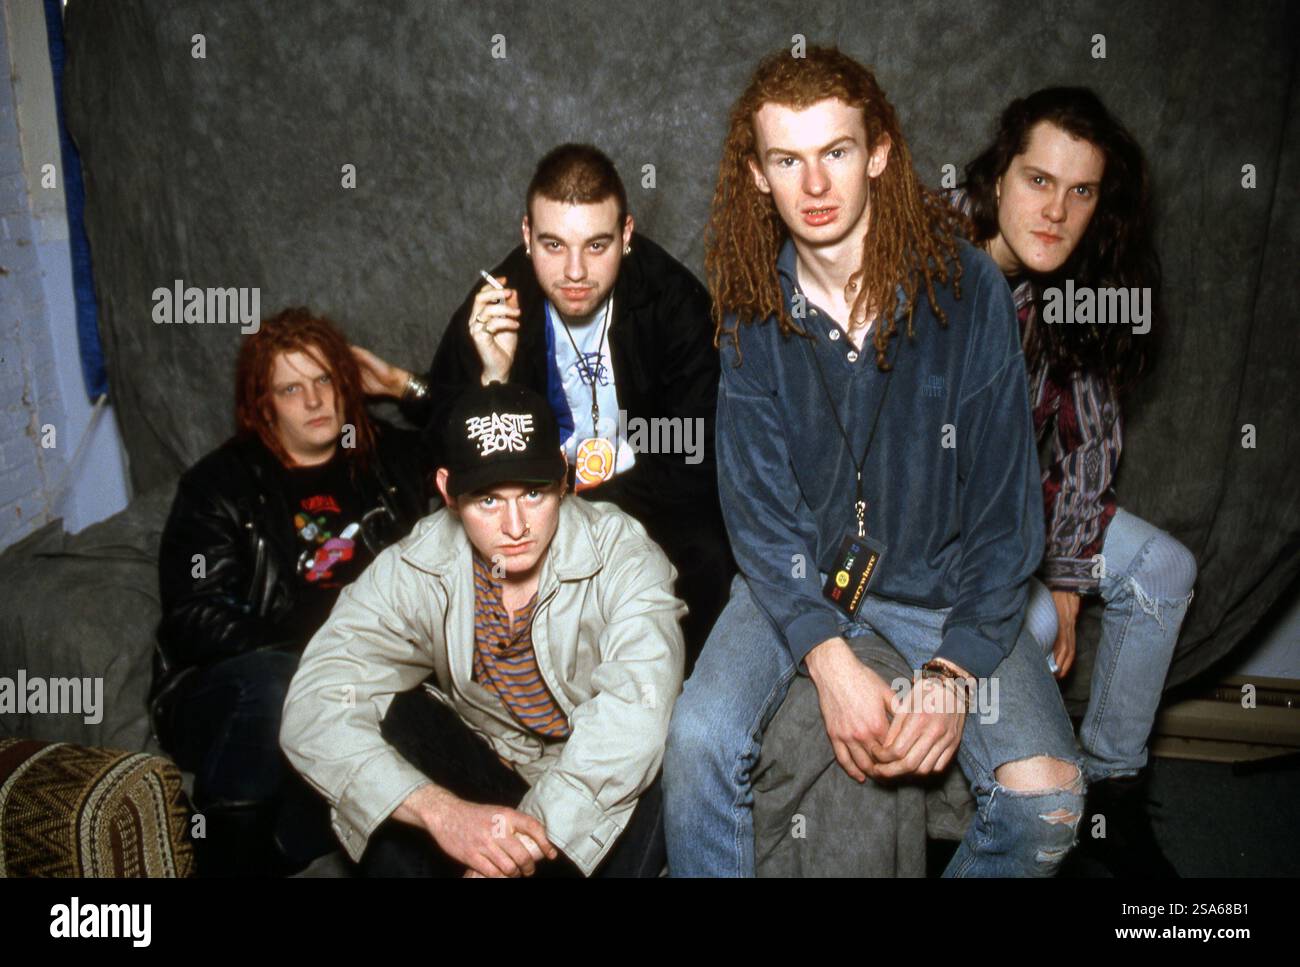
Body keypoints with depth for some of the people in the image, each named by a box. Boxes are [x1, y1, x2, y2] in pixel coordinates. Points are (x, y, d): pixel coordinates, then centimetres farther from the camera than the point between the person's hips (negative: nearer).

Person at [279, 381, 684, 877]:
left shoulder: (622, 555, -22)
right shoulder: (411, 571, -16)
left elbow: (638, 708, -35)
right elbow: (314, 711, -26)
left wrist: (532, 838, -42)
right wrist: (442, 811, -41)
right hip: (485, 771, 2)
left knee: (654, 762, -33)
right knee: (381, 727, -23)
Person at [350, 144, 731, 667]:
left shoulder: (676, 304, -15)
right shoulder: (488, 313, -12)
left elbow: (694, 467, -13)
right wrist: (493, 379, -29)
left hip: (648, 502, -1)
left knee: (706, 555, -30)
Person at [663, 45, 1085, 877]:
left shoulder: (968, 289, -13)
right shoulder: (753, 309, -8)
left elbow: (1006, 505, -10)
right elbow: (758, 506, -10)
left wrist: (957, 670, -19)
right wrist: (829, 660, -22)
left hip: (945, 580, 0)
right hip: (799, 573, 1)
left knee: (1046, 797, -18)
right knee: (698, 741, -23)